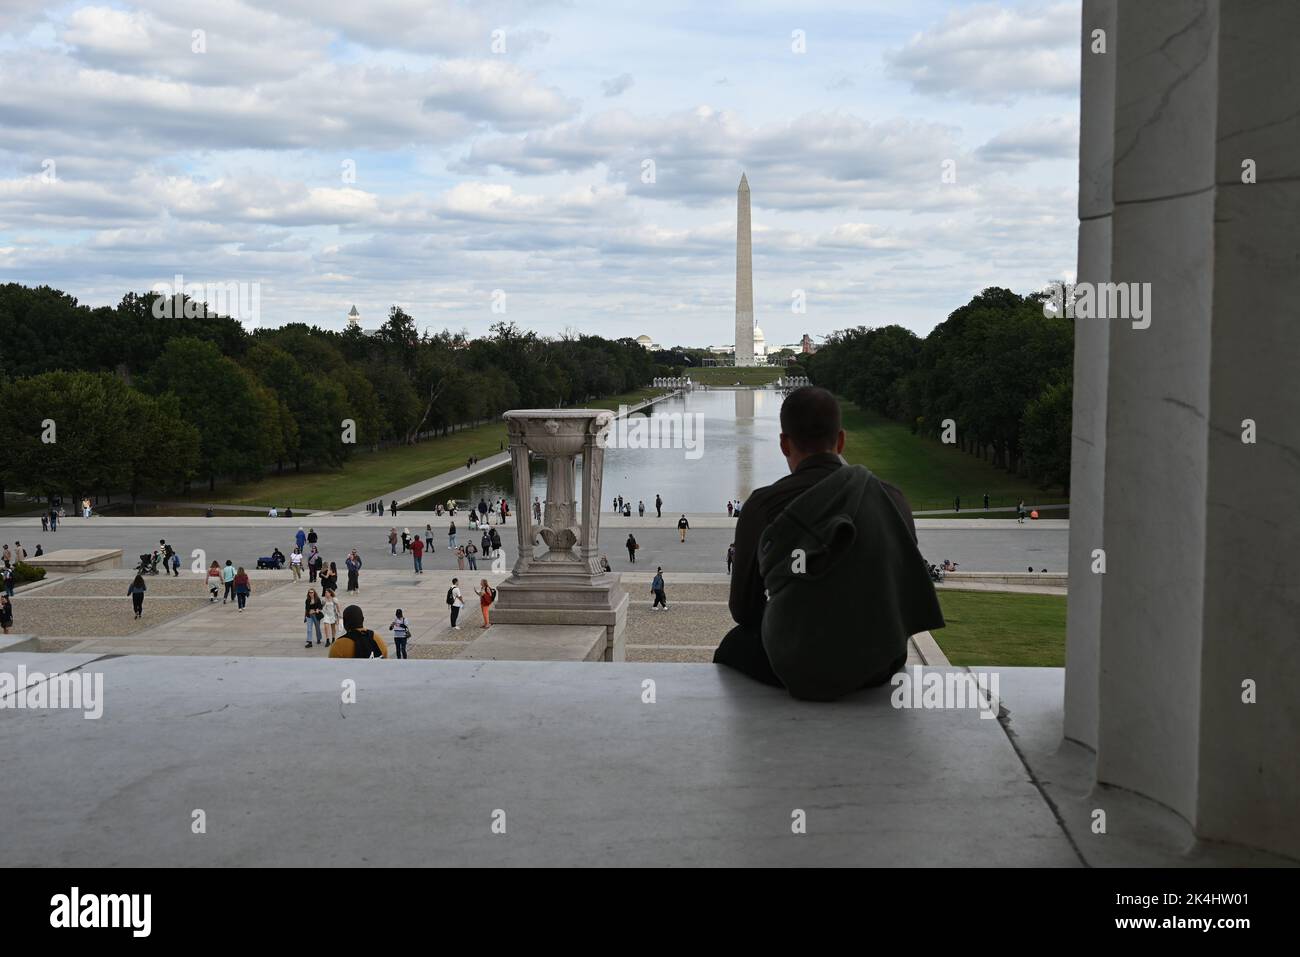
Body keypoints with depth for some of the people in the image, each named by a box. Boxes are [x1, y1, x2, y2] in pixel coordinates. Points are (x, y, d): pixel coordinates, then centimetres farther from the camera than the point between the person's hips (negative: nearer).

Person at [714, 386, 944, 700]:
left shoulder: (763, 507, -8)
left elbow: (743, 610, 2)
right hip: (880, 664, 3)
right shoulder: (892, 499, -1)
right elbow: (906, 595, 8)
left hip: (799, 669, -3)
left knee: (733, 647, 30)